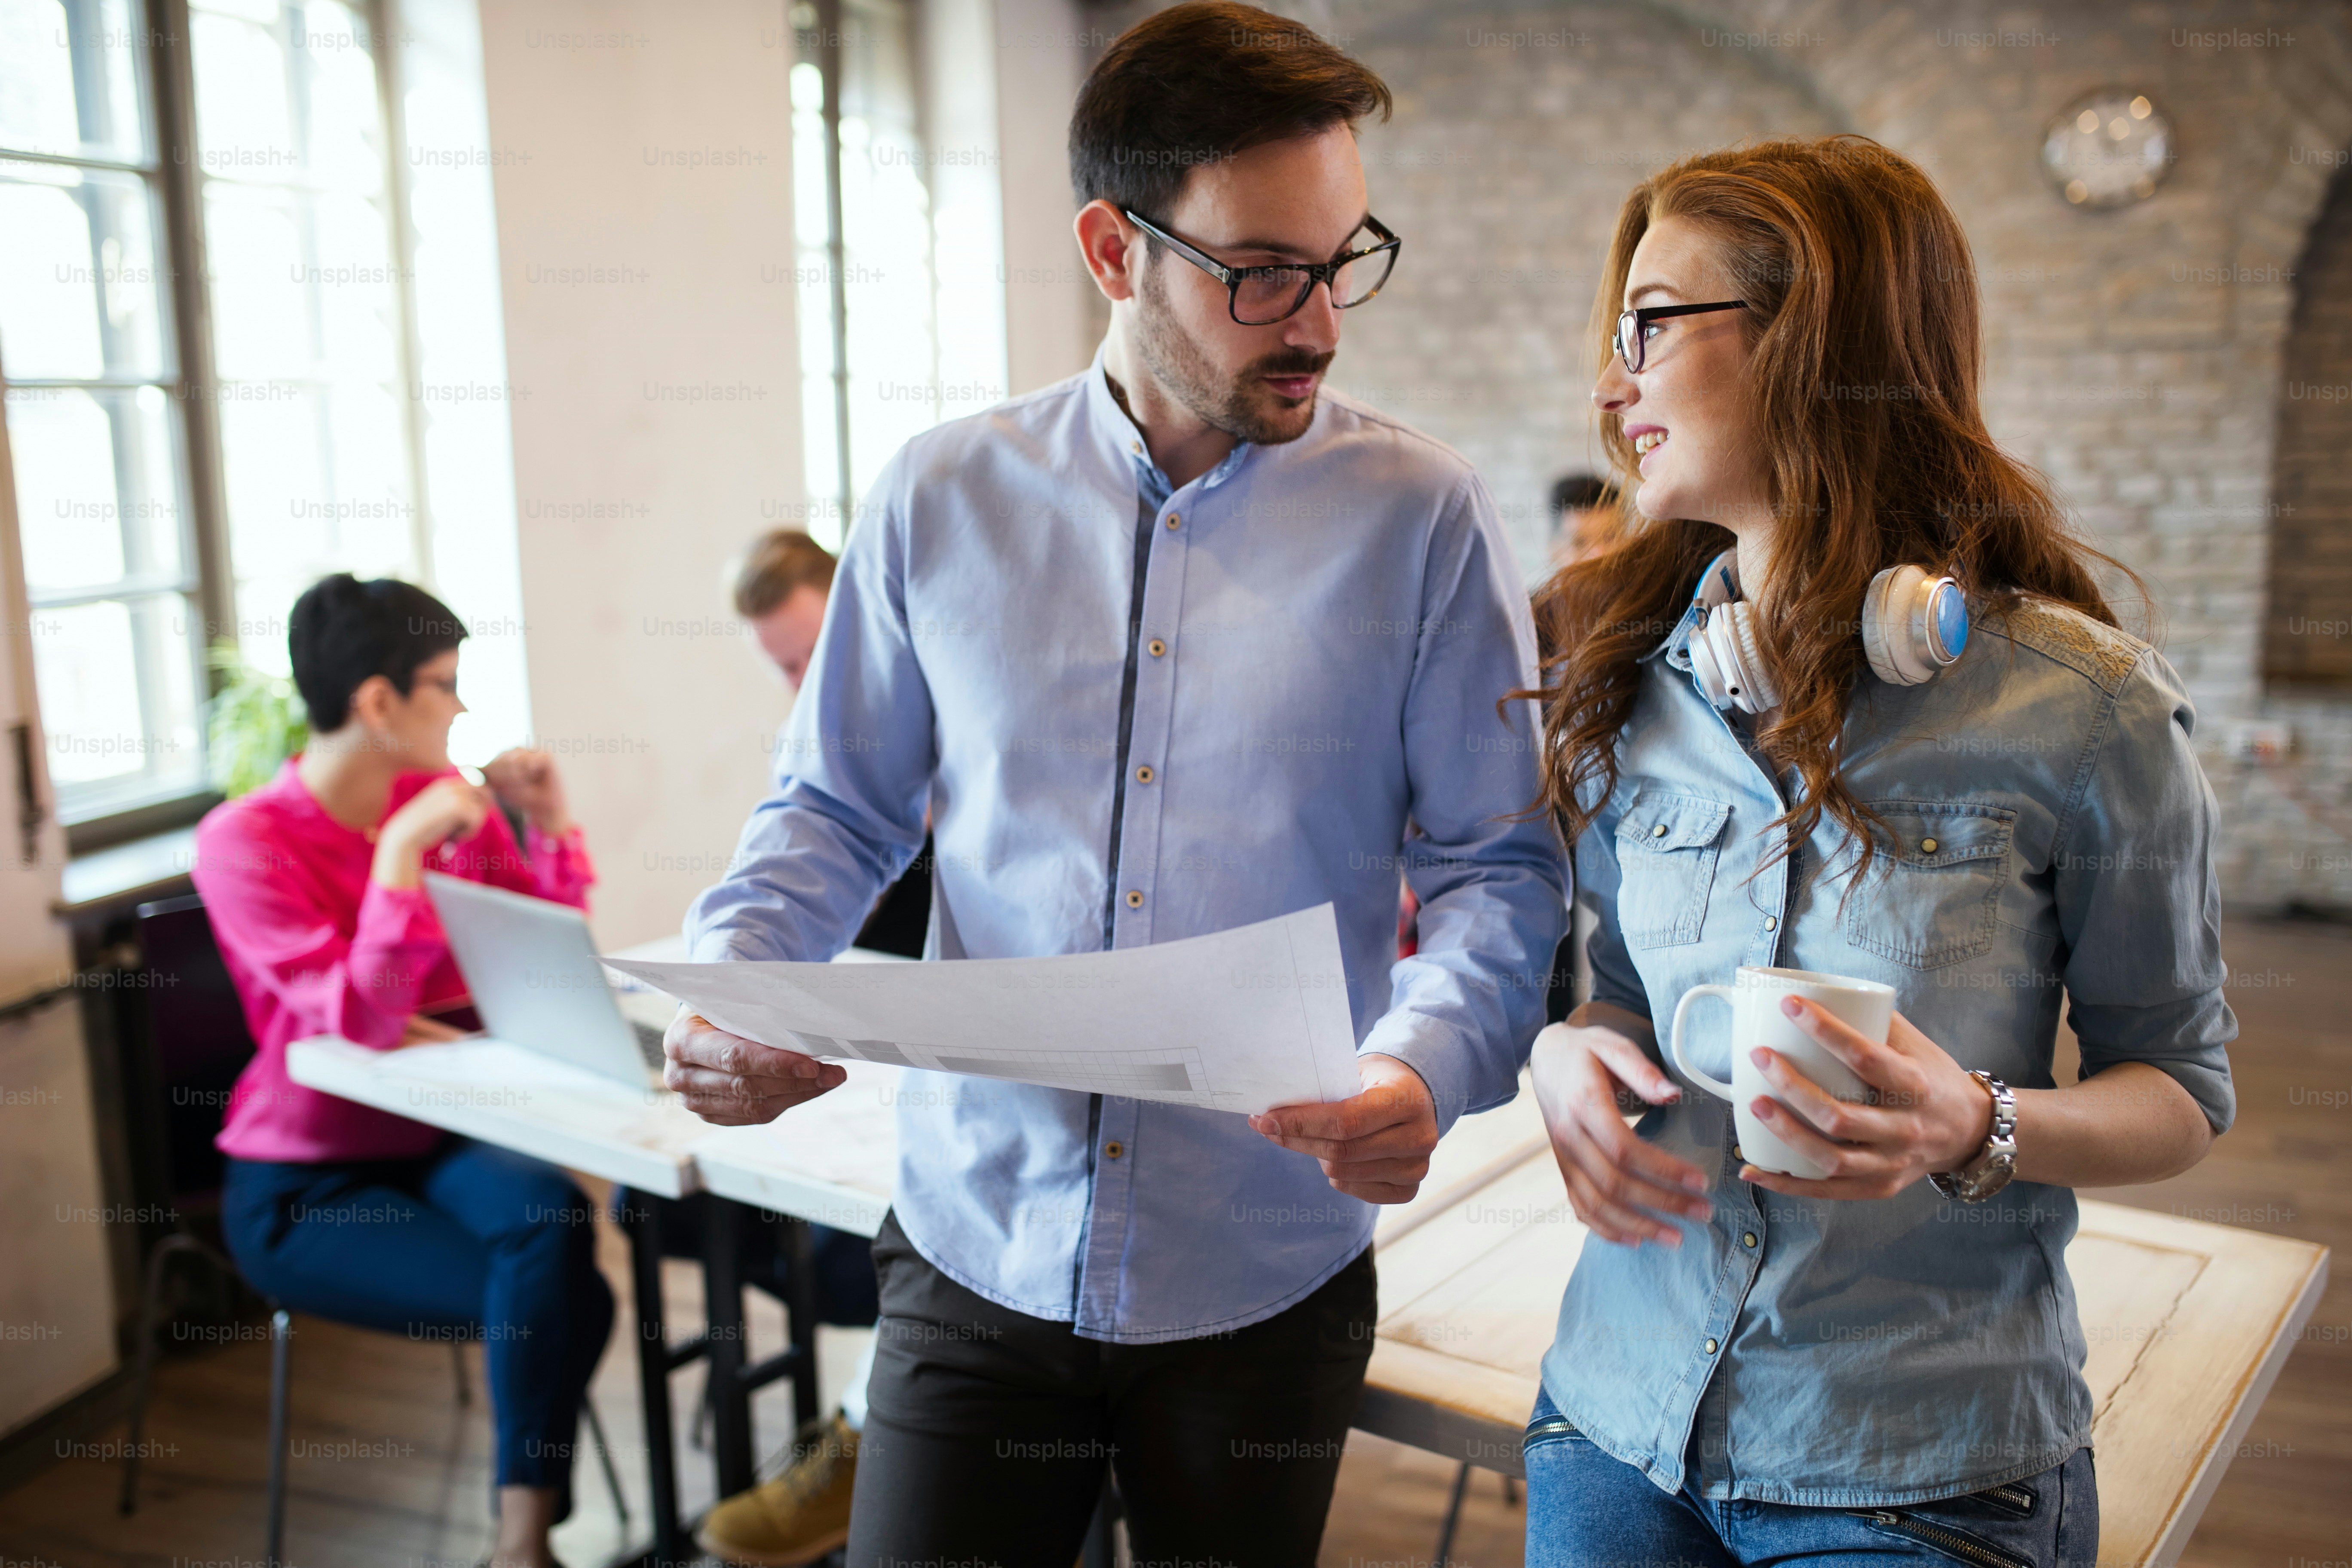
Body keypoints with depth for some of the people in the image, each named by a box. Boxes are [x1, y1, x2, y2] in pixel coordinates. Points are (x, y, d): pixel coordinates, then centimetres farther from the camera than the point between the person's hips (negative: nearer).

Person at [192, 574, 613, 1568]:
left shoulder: (443, 800, 1)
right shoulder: (243, 843, -14)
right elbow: (359, 1022, -24)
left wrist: (548, 825, -5)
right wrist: (400, 851, -29)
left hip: (436, 1135, 4)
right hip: (305, 1188, -4)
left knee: (548, 1213, -30)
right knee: (567, 1302, -22)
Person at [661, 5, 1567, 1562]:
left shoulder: (1421, 518, -6)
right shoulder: (944, 498, -1)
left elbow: (1502, 861, -6)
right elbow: (836, 810, 7)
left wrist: (1425, 1064, -25)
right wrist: (732, 984, -12)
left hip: (1267, 1280, 0)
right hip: (978, 1253, 1)